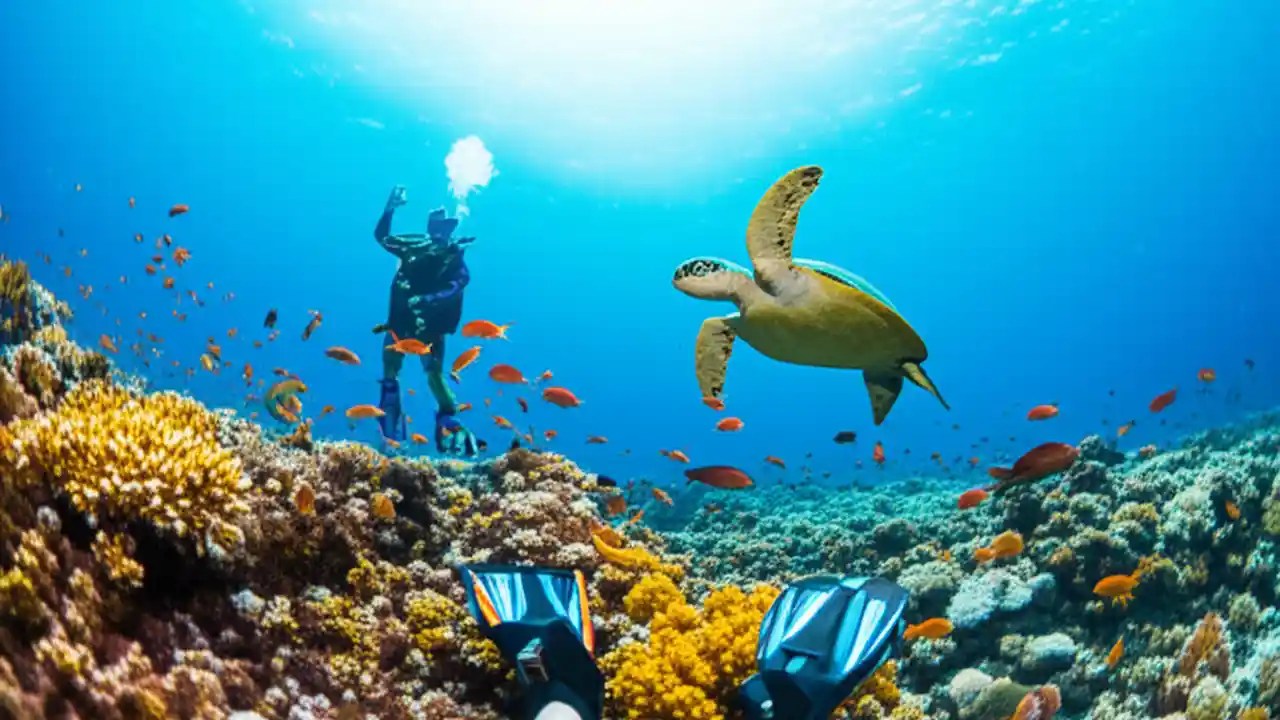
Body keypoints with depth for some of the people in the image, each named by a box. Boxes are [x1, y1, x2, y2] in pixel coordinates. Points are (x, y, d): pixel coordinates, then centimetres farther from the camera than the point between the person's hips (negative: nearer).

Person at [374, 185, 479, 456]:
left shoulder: (455, 257, -4)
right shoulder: (415, 246, 6)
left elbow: (458, 284, -22)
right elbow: (382, 236, 12)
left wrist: (426, 298, -35)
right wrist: (389, 210, -3)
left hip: (431, 326, -5)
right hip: (401, 319, 5)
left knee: (434, 373, -16)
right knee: (389, 371, 10)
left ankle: (451, 426, -17)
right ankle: (392, 432, 23)